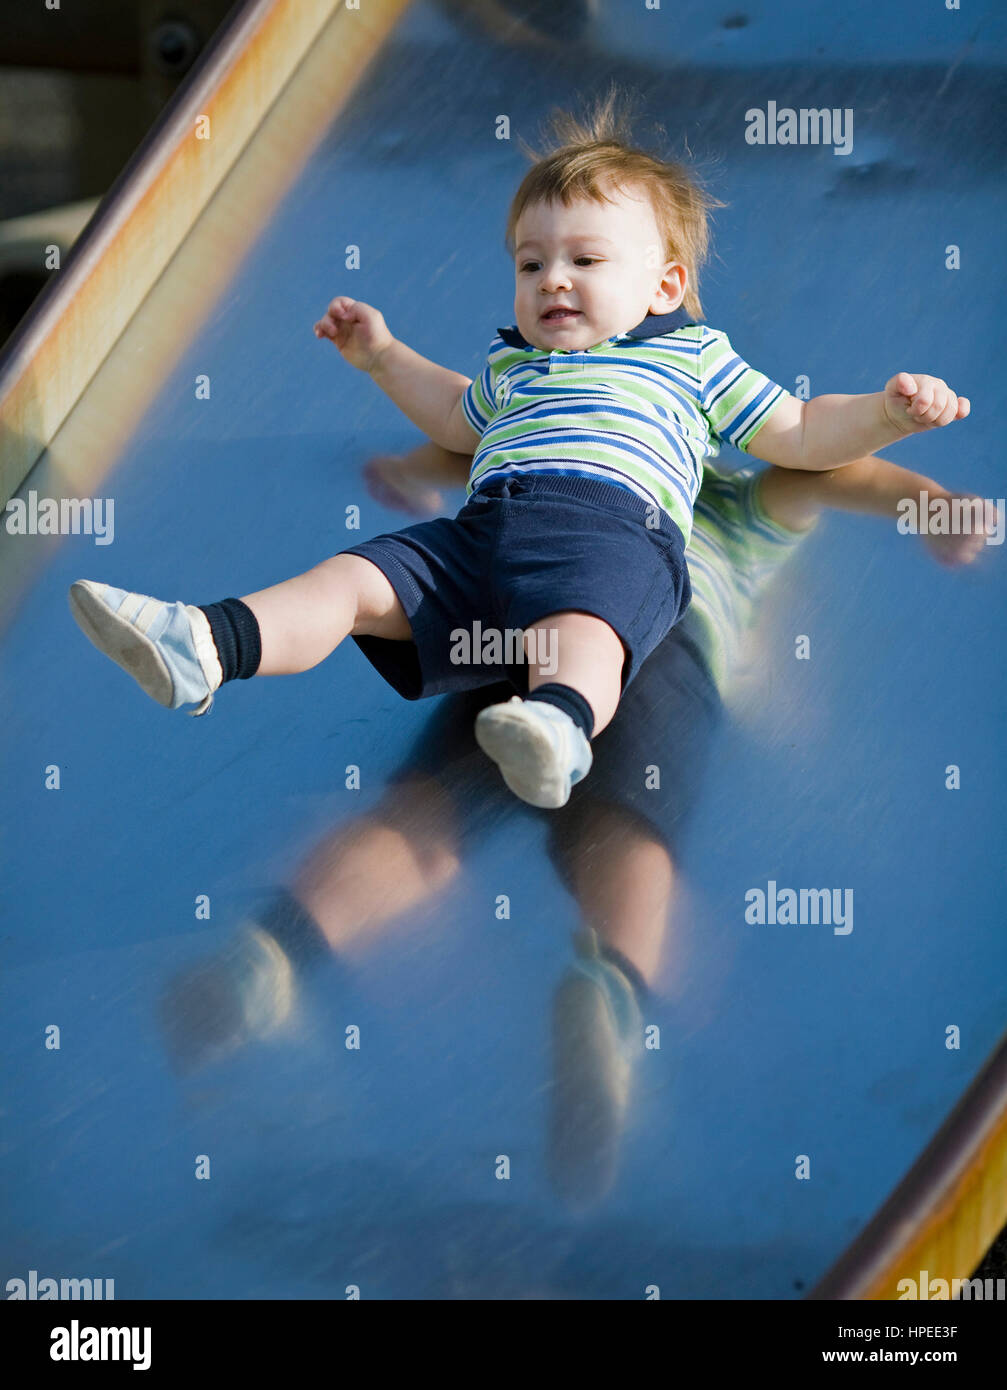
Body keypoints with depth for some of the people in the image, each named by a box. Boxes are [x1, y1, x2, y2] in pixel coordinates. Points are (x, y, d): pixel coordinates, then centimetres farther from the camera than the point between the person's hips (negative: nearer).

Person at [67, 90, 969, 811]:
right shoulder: (516, 365, 39)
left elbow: (798, 435, 26)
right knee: (353, 580, -18)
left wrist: (889, 413, 13)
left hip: (609, 525, -5)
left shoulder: (693, 356, 27)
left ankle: (559, 723, -70)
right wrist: (385, 357, 58)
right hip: (482, 527, 5)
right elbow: (460, 421, 58)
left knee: (580, 629, -40)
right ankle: (204, 647, -34)